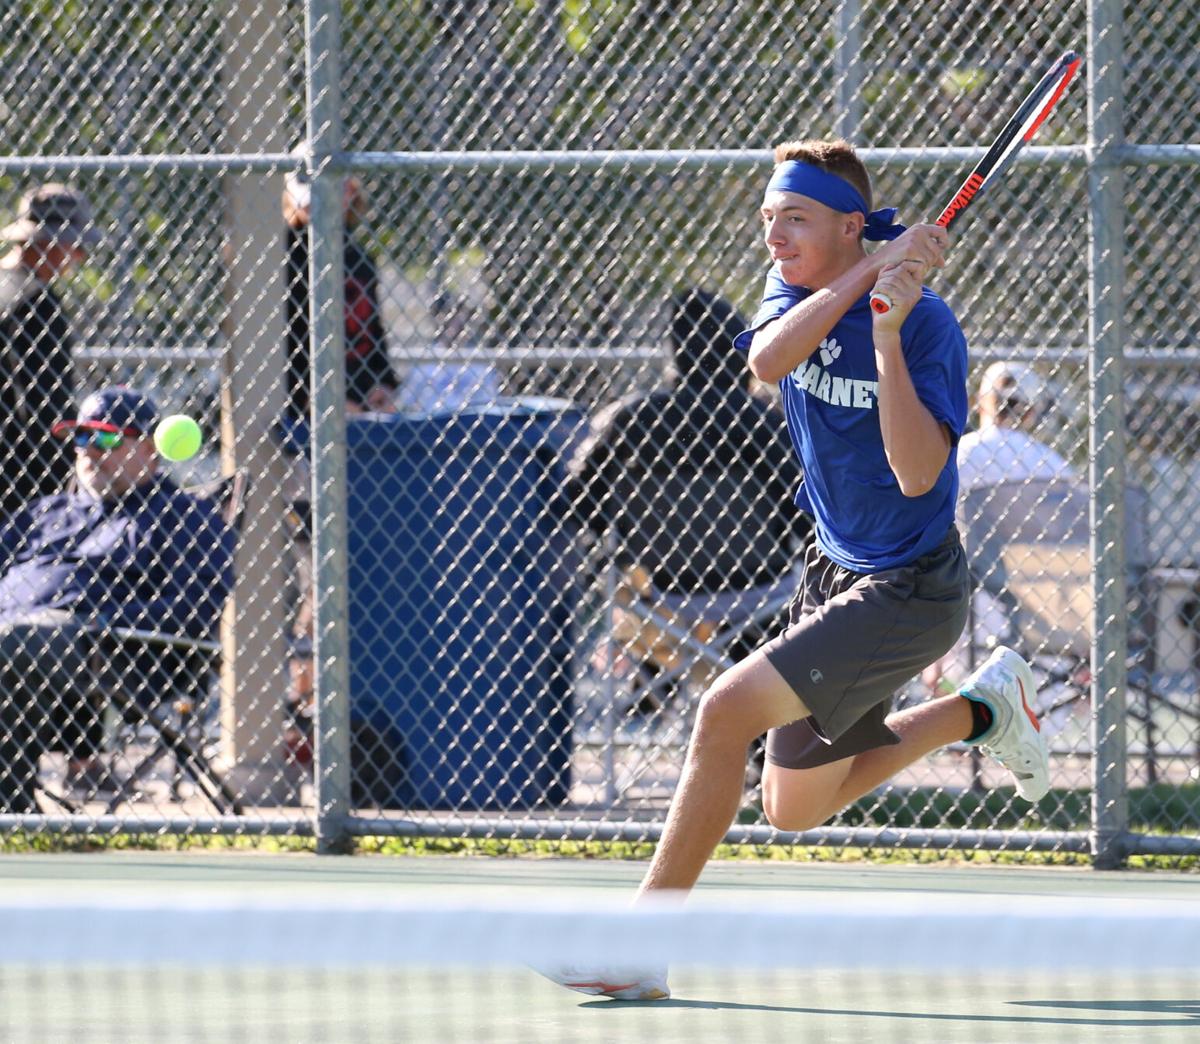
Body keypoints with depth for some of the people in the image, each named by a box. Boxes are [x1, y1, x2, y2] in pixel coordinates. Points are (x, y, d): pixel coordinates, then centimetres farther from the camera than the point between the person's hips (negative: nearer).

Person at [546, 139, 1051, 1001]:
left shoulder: (927, 326, -20)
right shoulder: (797, 295, -1)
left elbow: (917, 474, -30)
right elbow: (768, 360, -24)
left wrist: (886, 338, -37)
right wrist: (869, 275, -32)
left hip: (909, 589, -8)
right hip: (836, 571, 8)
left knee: (728, 711, -24)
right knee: (797, 808, 18)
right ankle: (983, 710, 35)